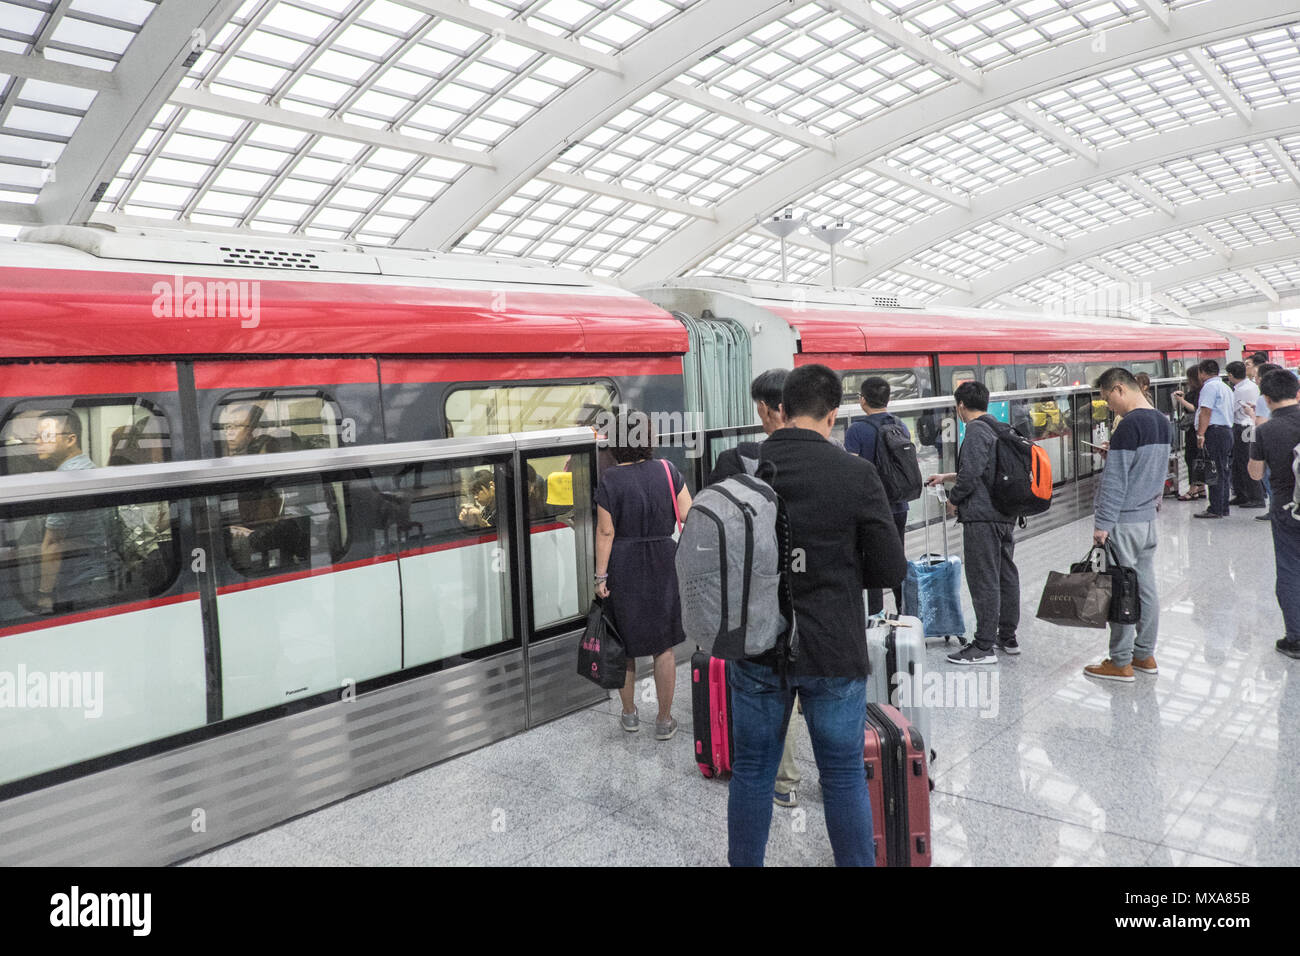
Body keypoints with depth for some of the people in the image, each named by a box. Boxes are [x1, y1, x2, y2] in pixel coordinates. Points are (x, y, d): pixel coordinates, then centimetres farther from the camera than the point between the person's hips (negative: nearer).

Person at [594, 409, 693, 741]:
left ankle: (629, 714, 29)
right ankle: (664, 721, 19)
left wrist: (600, 576, -5)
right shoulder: (667, 471, -4)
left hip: (622, 568, -1)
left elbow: (606, 532, -11)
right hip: (662, 566, 2)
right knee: (663, 646, 11)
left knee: (624, 644, 16)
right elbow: (688, 518, -5)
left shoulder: (610, 480, -11)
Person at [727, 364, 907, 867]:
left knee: (752, 773, 15)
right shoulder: (857, 474, -13)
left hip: (755, 650, 2)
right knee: (844, 777, 13)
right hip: (834, 655, -2)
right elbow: (890, 570, -7)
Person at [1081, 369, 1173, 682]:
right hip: (1148, 518, 9)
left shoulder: (1129, 425, -18)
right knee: (1146, 588, 14)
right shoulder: (1163, 423, 11)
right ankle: (1145, 655, 23)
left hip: (1123, 523, -9)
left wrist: (1102, 524, -16)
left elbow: (1114, 481, -19)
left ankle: (1120, 663, 6)